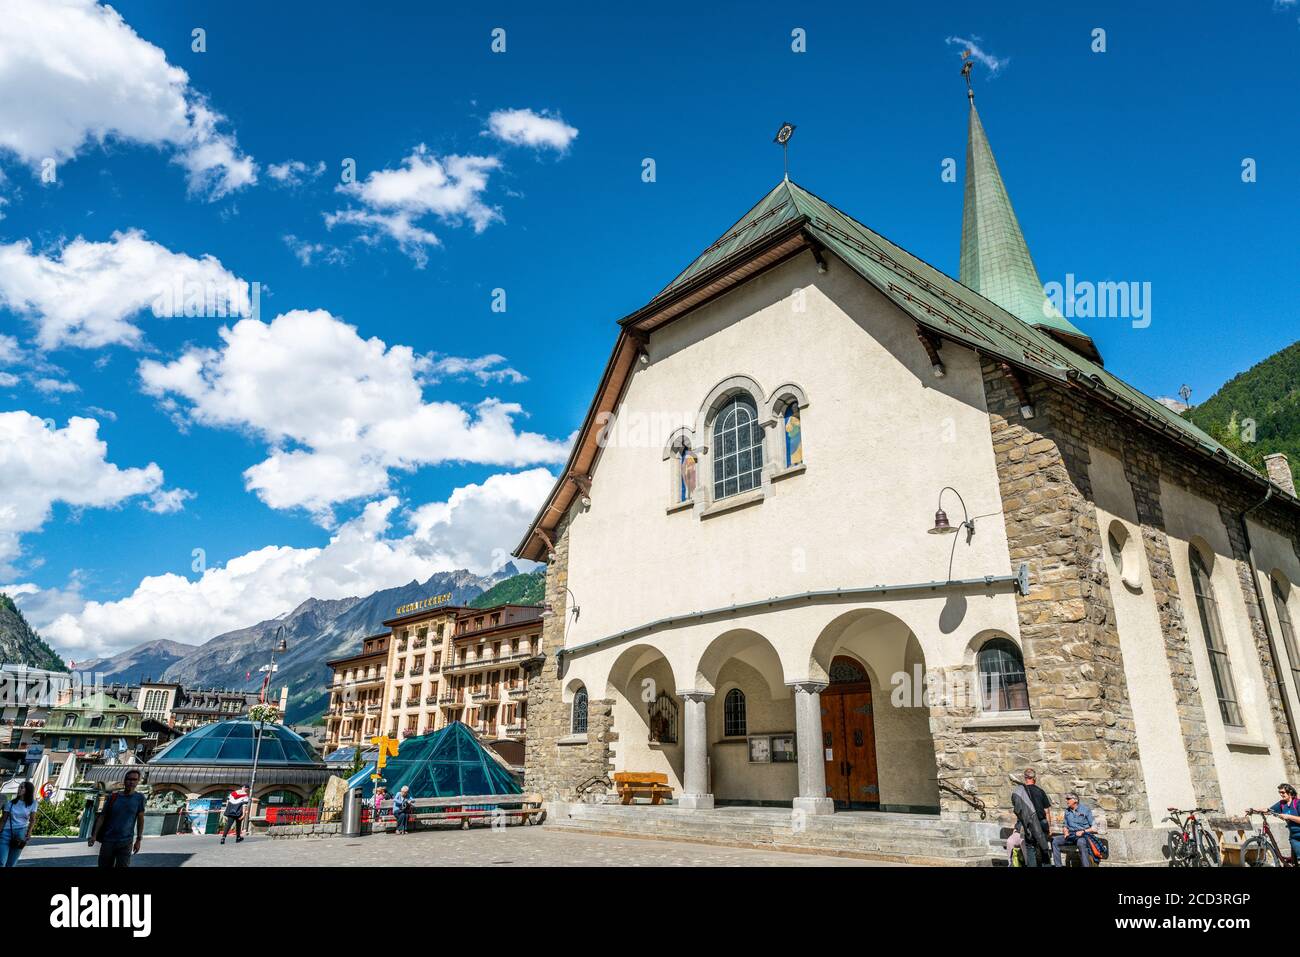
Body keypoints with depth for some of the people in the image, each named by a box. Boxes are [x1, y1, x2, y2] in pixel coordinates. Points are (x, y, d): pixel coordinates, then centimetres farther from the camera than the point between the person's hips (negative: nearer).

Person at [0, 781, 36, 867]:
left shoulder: (32, 803, 5)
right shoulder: (11, 803, 7)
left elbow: (32, 820, 2)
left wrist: (29, 833, -10)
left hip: (21, 831, -1)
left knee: (11, 863, 1)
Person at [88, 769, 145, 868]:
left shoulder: (139, 798, -3)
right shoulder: (113, 797, 0)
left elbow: (140, 820, 1)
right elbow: (102, 817, 5)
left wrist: (138, 840, 1)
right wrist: (94, 835, -3)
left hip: (125, 842, -1)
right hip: (108, 840, 1)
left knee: (123, 865, -4)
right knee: (104, 865, 9)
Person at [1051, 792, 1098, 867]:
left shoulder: (1085, 809, -2)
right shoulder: (1067, 811, 15)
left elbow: (1094, 828, -4)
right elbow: (1066, 826, 24)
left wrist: (1083, 831, -17)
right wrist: (1066, 832, 2)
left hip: (1083, 836, -6)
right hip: (1071, 835, 6)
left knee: (1081, 842, -41)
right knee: (1055, 840, -17)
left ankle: (1086, 865, -40)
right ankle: (1057, 865, -14)